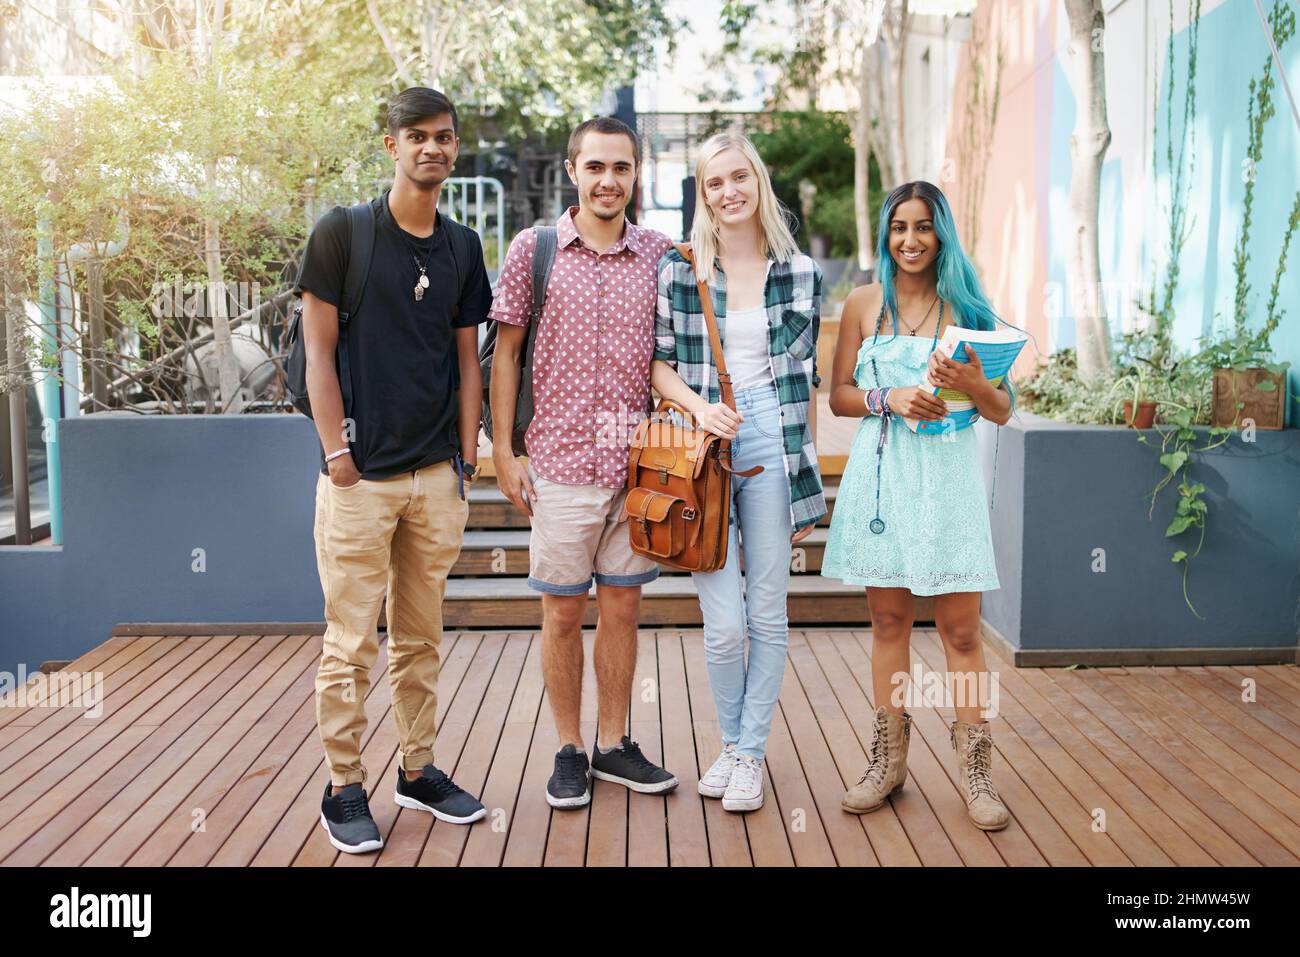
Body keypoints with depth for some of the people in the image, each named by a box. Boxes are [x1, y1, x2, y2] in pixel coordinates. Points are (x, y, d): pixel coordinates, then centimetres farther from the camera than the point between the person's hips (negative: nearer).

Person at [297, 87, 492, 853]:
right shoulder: (343, 232, -3)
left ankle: (419, 769, 26)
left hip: (437, 476, 5)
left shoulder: (463, 247, 10)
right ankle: (346, 788, 14)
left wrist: (468, 459, 7)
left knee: (422, 639, 14)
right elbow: (318, 353, -5)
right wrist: (338, 455, -10)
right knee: (352, 643, 1)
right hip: (362, 475, -4)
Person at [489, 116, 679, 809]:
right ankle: (569, 750, 21)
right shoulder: (533, 249, 0)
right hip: (561, 460, -2)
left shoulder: (659, 253, 6)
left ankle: (614, 744, 25)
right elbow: (505, 352, 2)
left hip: (638, 461, 2)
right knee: (562, 610, 6)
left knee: (623, 605, 11)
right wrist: (503, 451, -3)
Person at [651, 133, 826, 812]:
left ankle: (751, 753, 22)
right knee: (724, 623, -3)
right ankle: (732, 742, 23)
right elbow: (659, 362, 6)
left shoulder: (800, 273, 7)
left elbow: (806, 380, 10)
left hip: (774, 447, 1)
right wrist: (699, 407, -14)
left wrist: (809, 479, 9)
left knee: (767, 613, 5)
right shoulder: (678, 269, 3)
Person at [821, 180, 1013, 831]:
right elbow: (839, 396, 7)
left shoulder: (968, 306, 5)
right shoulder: (864, 303, 8)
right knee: (888, 619, 8)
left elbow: (1003, 411, 5)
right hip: (882, 473, 1)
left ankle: (974, 767, 11)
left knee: (960, 627, -1)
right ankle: (888, 759, 19)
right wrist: (890, 397, -11)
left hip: (946, 476, -1)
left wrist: (974, 385, -16)